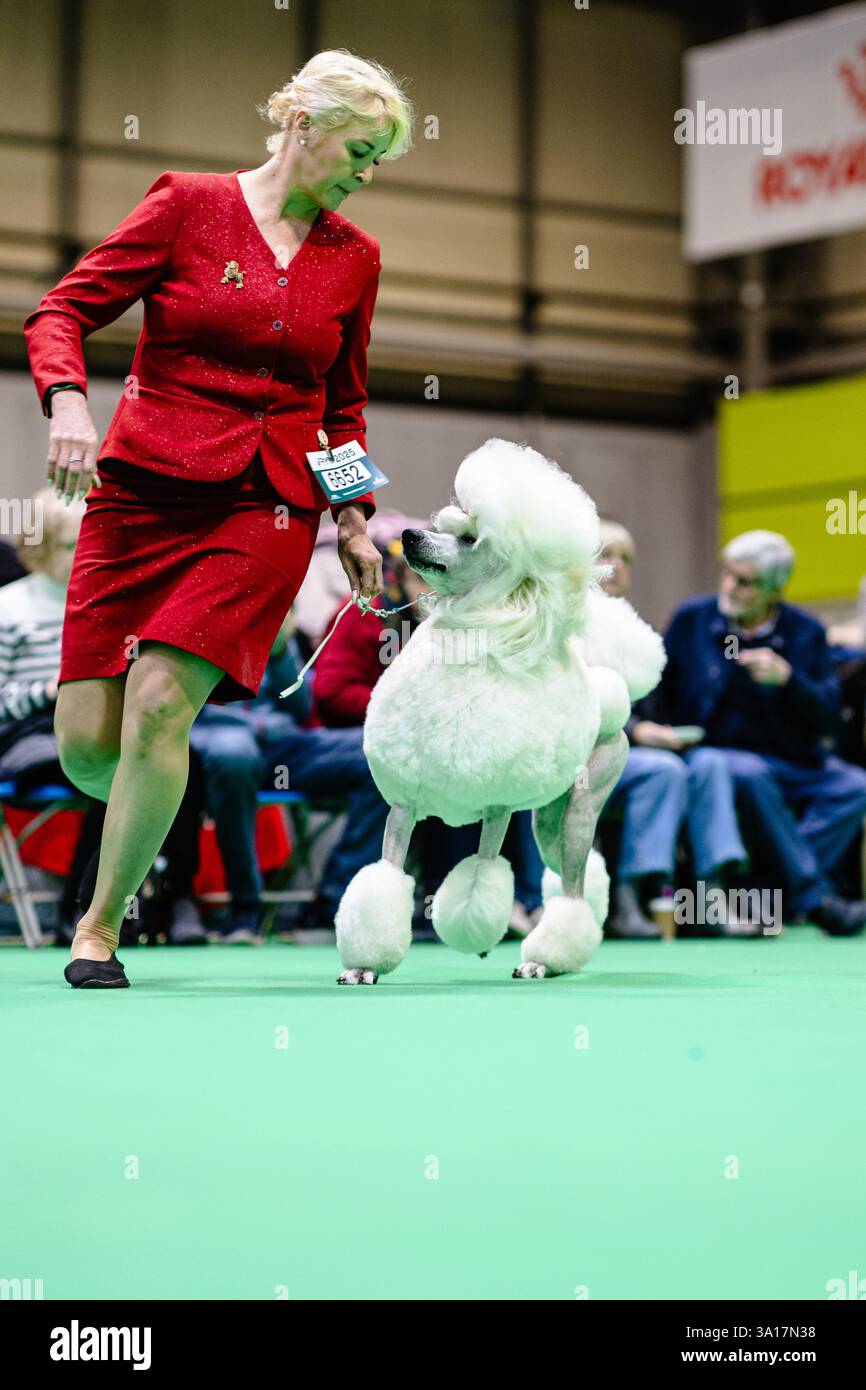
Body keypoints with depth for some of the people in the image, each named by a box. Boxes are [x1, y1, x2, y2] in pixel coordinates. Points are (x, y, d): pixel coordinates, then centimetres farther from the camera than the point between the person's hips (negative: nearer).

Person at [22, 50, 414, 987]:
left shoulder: (354, 257, 12)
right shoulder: (188, 205, 2)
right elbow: (63, 311, -1)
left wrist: (353, 517, 13)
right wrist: (67, 401, -20)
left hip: (267, 511, 1)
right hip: (143, 488, -1)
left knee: (159, 702, -18)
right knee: (85, 744, -6)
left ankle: (100, 925, -1)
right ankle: (141, 816, 31)